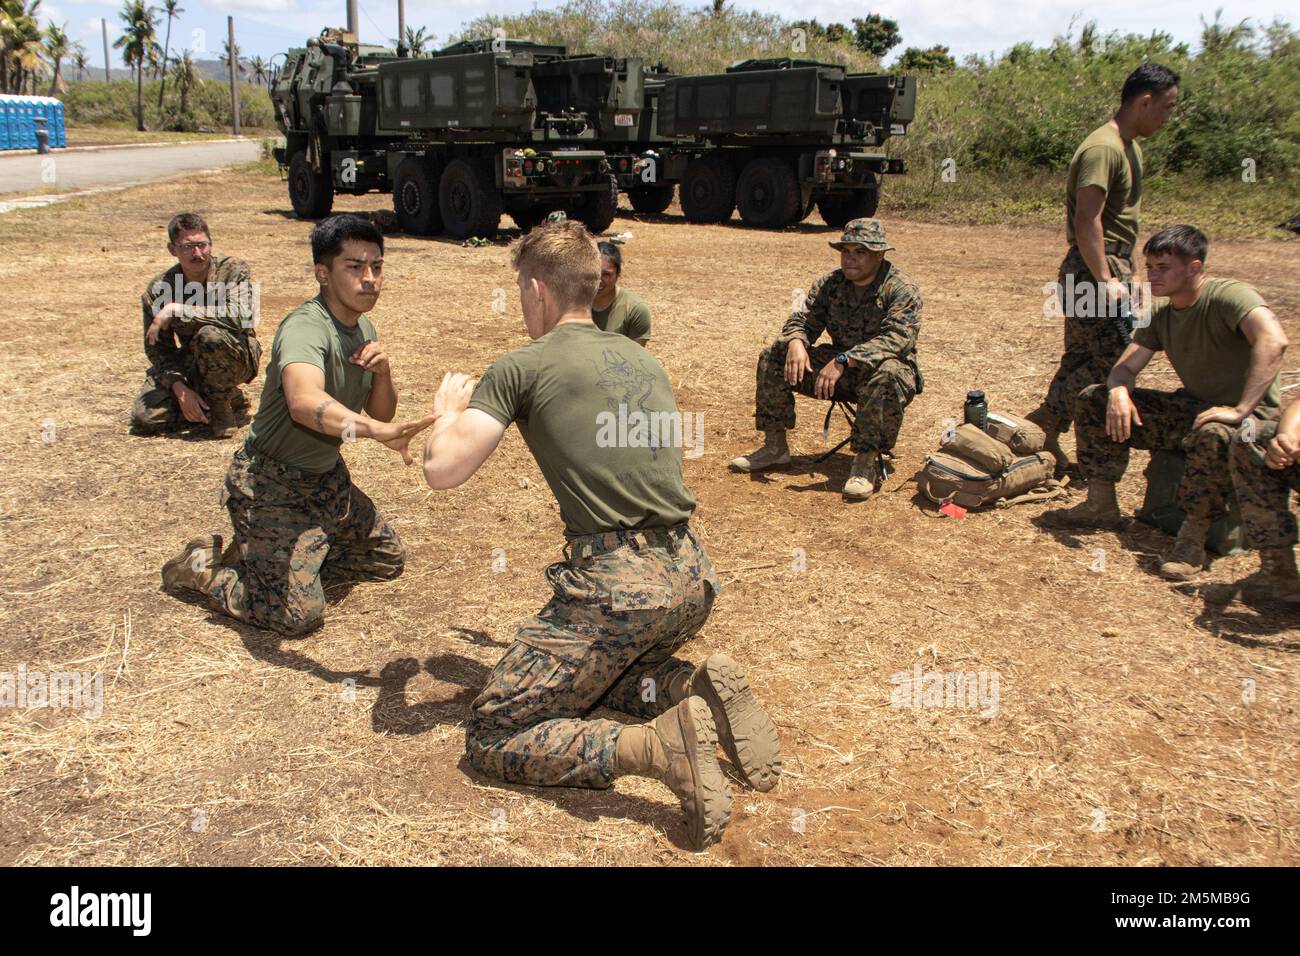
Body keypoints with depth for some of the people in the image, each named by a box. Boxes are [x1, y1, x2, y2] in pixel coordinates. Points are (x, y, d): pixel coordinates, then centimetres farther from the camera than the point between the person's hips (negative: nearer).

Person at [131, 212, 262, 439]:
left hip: (237, 358, -4)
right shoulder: (158, 289, -7)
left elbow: (242, 317, -35)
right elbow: (157, 349, -5)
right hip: (190, 363, 4)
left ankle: (220, 403, -10)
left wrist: (177, 310, -33)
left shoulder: (234, 270, -17)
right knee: (144, 419, -14)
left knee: (210, 335, -38)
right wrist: (179, 387, -23)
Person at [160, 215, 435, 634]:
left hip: (326, 477, 9)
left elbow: (381, 413, 7)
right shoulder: (305, 328, -28)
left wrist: (382, 373, -15)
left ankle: (264, 551, 26)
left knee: (388, 559, 18)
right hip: (269, 482, -9)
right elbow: (304, 403, -49)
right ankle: (203, 567, 9)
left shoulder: (364, 329, 2)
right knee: (298, 614, -18)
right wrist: (379, 431, -65)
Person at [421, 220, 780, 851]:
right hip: (691, 577, 7)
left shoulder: (521, 367, -3)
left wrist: (449, 412, 15)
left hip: (616, 585, -7)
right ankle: (702, 691, 6)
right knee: (594, 674, 34)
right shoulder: (641, 357, 17)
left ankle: (655, 747, -17)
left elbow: (443, 471, -8)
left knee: (491, 740, 4)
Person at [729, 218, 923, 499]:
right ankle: (775, 446, -2)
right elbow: (804, 319, 2)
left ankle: (867, 462, -30)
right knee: (773, 356, -6)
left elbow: (898, 337, -29)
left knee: (888, 375, -41)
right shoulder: (830, 284, 3)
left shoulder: (902, 289, -16)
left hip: (881, 367, -5)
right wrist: (796, 342, -25)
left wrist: (844, 360, -40)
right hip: (840, 371, 6)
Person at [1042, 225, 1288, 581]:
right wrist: (1118, 391, -24)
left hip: (1252, 417, -8)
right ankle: (1102, 507, 5)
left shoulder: (1229, 296, -20)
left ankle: (1192, 537, -24)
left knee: (1213, 436, -44)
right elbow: (1125, 367, 0)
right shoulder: (1160, 312, 4)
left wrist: (1240, 410, -42)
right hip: (1193, 407, 8)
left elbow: (1273, 340, -38)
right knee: (1093, 400, 0)